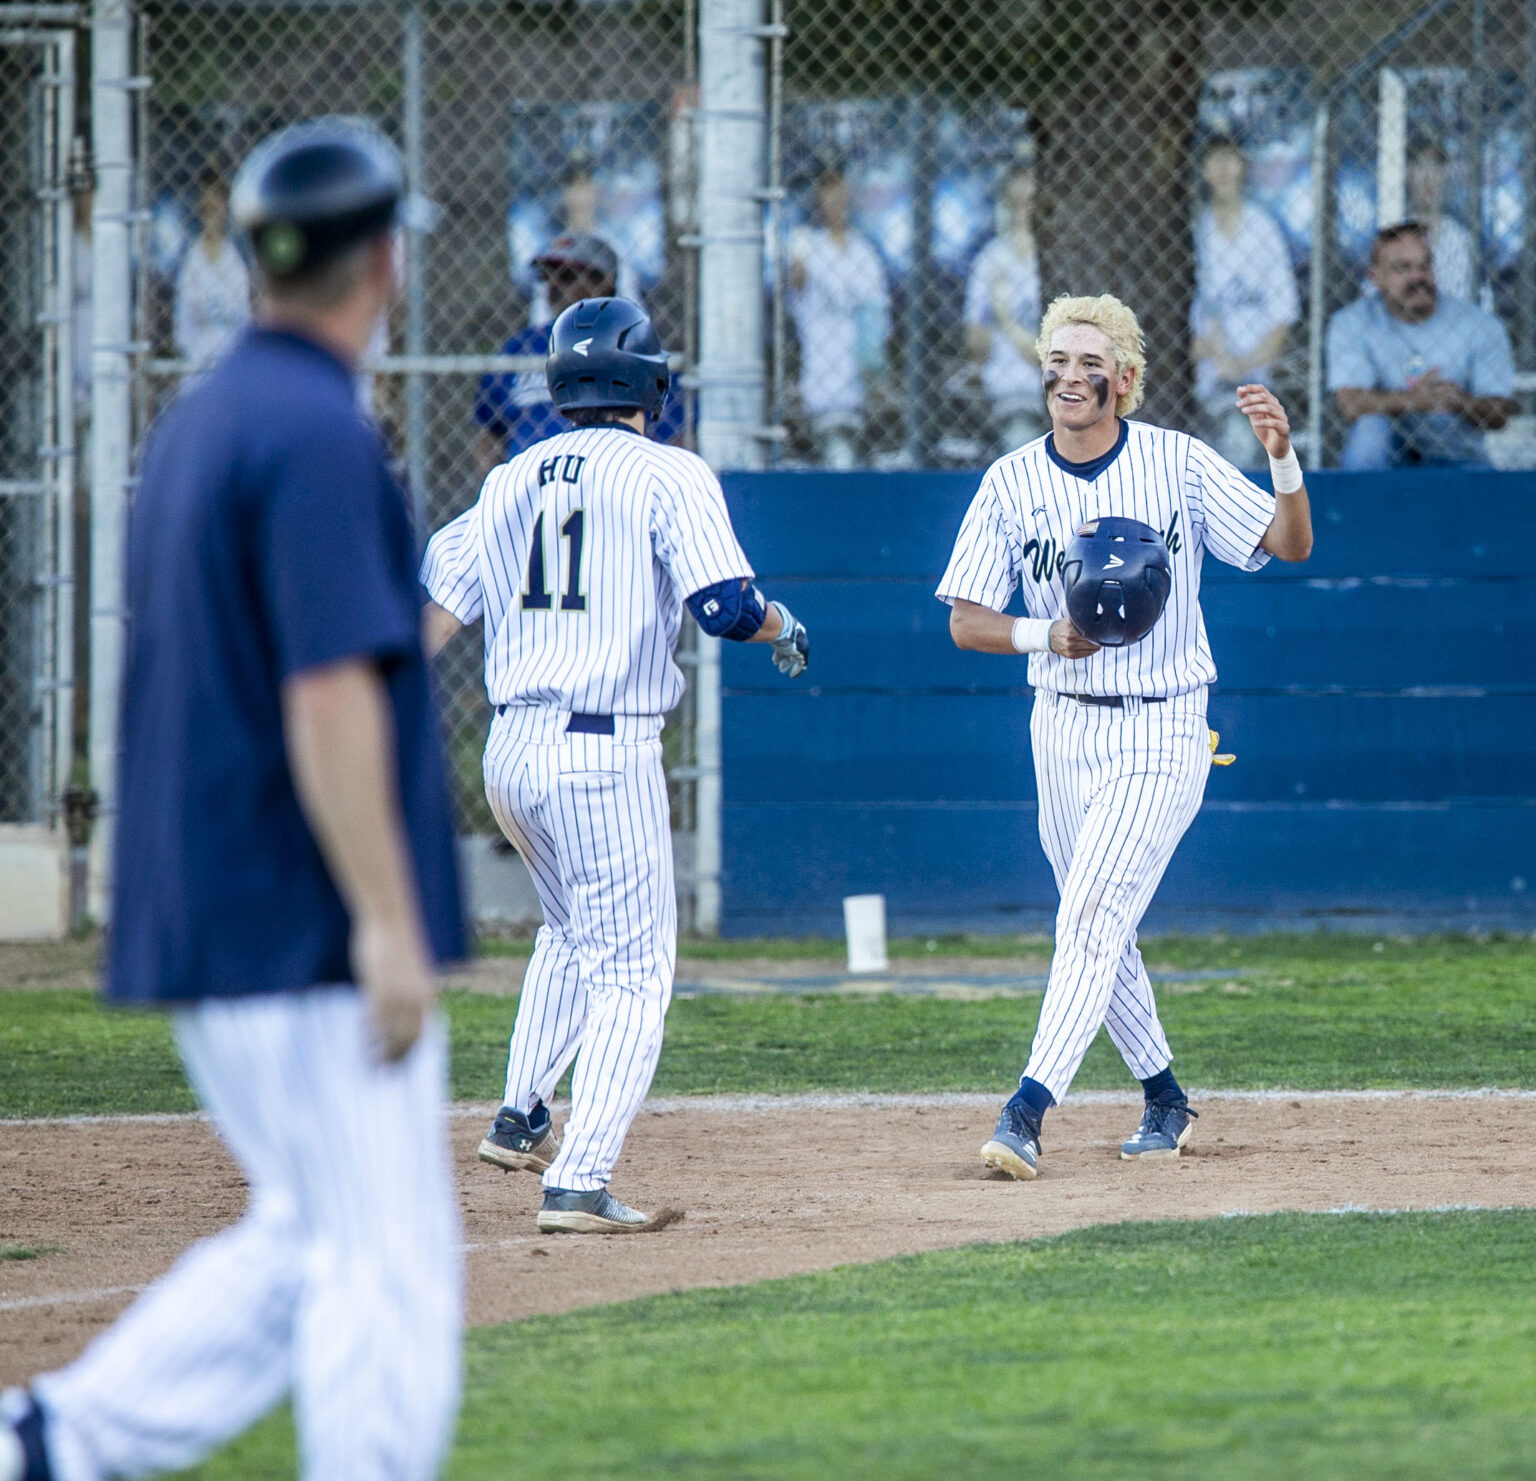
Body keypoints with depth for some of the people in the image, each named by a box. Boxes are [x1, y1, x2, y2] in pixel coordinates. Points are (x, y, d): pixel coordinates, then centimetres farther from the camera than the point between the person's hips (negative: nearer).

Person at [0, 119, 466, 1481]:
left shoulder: (197, 421, 14)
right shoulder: (318, 433, -15)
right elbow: (327, 693, -22)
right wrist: (387, 919, -21)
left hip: (202, 917, 9)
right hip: (307, 930, -9)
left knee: (306, 1239, 15)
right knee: (387, 1255, -4)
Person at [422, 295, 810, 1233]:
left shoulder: (512, 481, 13)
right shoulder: (670, 476, -5)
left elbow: (435, 612, 10)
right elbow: (725, 607, -15)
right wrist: (783, 629, 6)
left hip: (509, 751, 7)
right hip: (608, 755, -7)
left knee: (575, 933, 30)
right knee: (633, 971, -2)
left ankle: (522, 1119, 32)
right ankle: (580, 1182, -11)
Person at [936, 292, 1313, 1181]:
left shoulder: (1180, 464, -6)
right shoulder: (1012, 483, 0)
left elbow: (1291, 546, -7)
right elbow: (966, 622, 0)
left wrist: (1284, 457, -25)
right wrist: (1047, 635, -19)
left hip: (1162, 731, -4)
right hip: (1064, 729, 4)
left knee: (1093, 916, -16)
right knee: (1100, 930, 13)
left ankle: (1029, 1109, -24)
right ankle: (1164, 1097, 32)